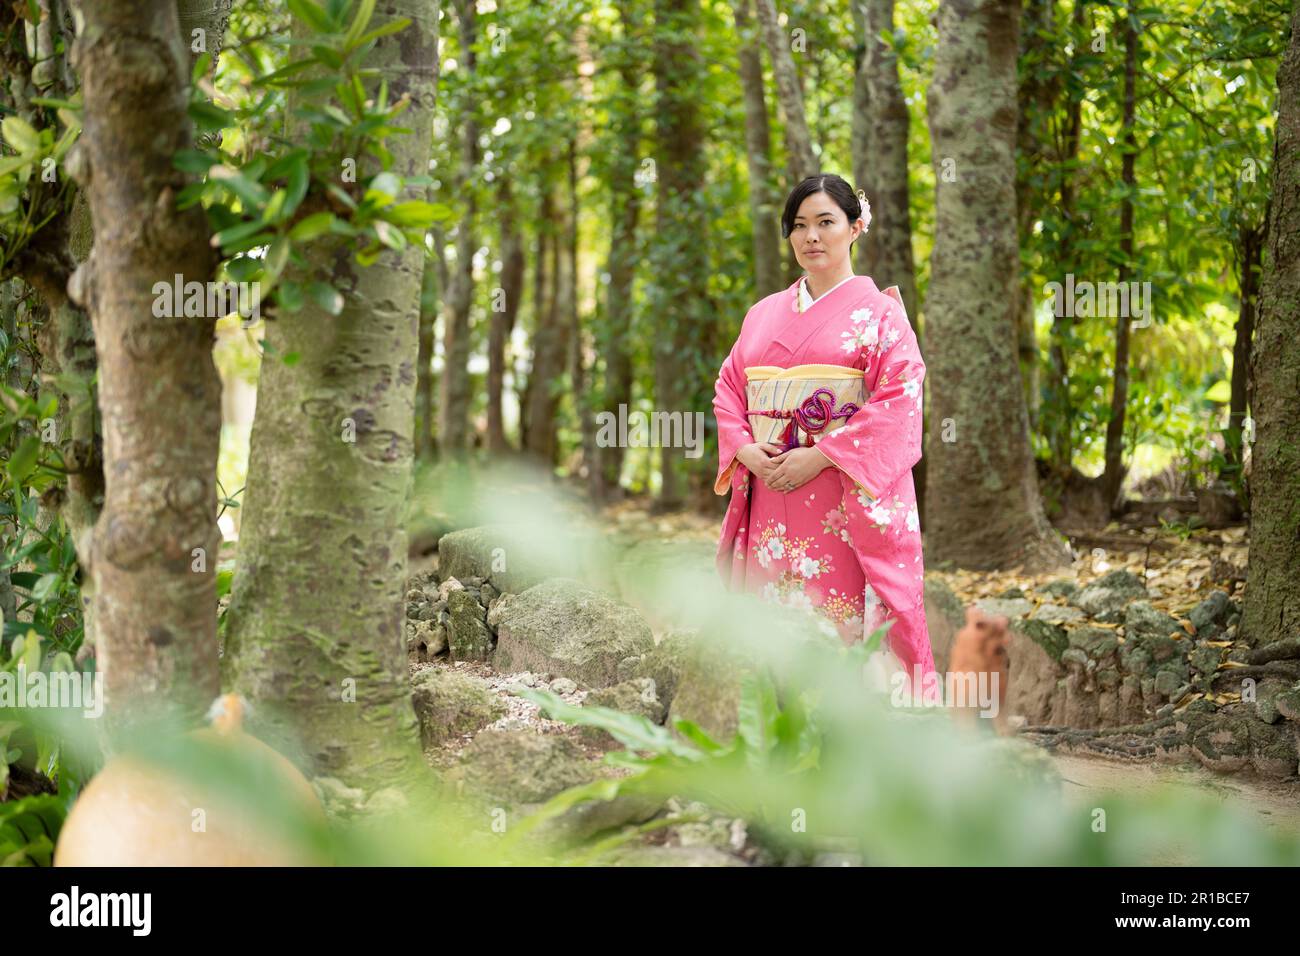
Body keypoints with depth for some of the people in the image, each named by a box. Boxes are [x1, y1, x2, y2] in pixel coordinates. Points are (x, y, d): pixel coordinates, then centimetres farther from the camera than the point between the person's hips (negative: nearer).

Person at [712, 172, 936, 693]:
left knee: (842, 629, -9)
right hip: (770, 501, 5)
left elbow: (900, 402, -9)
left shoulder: (879, 311, 0)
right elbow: (728, 387, 16)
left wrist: (820, 457, -16)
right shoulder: (765, 314, 16)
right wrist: (746, 451, -4)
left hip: (846, 501, -5)